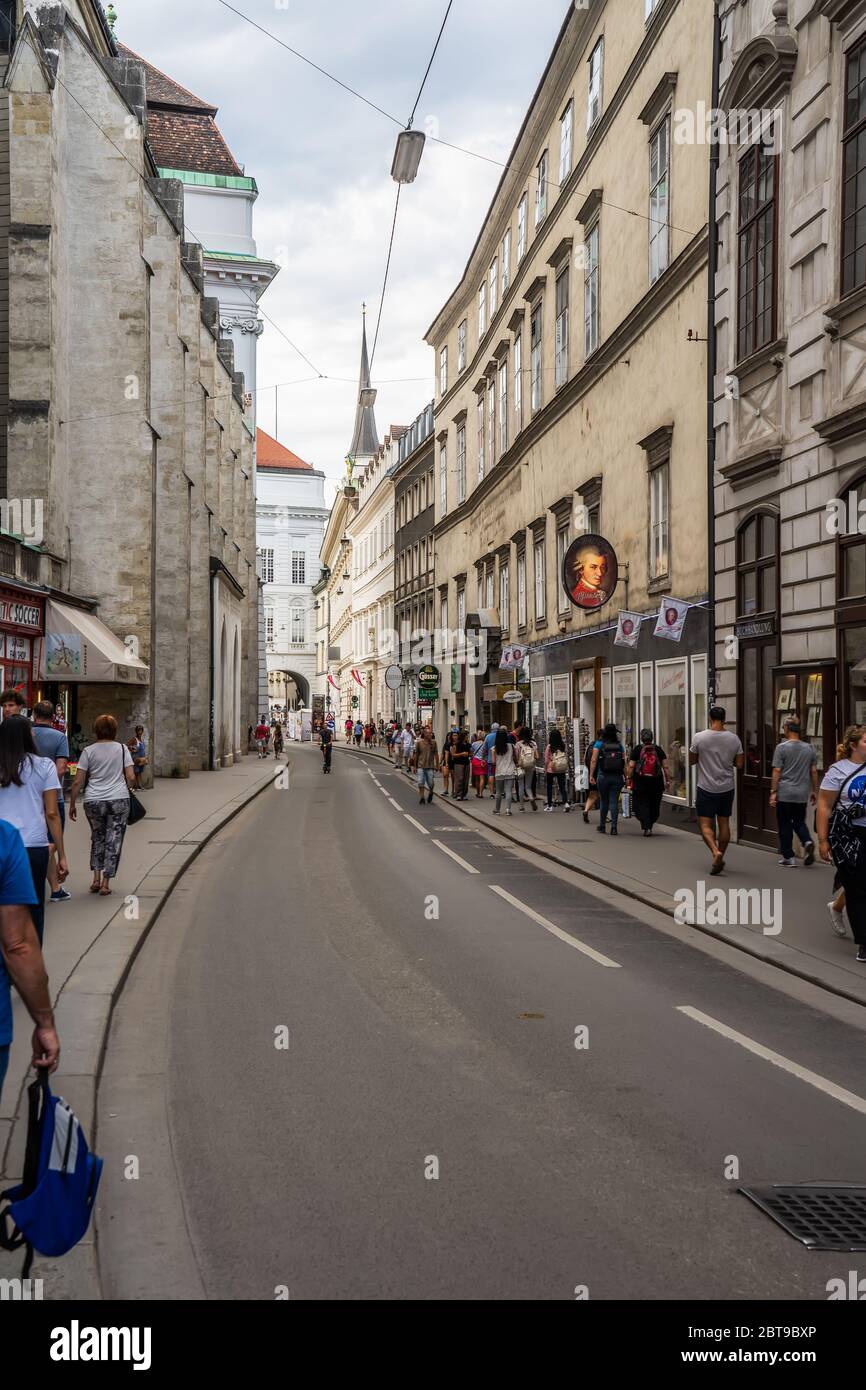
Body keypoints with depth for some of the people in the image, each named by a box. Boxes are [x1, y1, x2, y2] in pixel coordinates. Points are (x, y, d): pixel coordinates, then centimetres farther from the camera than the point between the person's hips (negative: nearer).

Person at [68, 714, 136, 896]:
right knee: (114, 840, 6)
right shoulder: (122, 748, 2)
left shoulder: (89, 751, 0)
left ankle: (96, 878, 12)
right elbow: (131, 777, -2)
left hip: (93, 802, 1)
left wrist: (72, 805, 6)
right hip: (119, 800, -1)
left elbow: (78, 782, -2)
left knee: (97, 837, 20)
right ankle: (106, 883, 3)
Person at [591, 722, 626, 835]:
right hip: (617, 777, 1)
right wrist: (626, 777, 5)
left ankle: (602, 826, 21)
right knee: (614, 802, 3)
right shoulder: (619, 746, 4)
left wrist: (591, 775, -4)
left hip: (603, 776, -1)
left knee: (603, 801, 12)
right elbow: (624, 763, 0)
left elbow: (594, 761, -7)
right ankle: (614, 827, -4)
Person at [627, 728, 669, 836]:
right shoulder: (658, 749, 4)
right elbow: (665, 767, 2)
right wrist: (667, 780, 7)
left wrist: (629, 779, 1)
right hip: (656, 783, 2)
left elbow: (631, 766, -6)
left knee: (642, 804, 0)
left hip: (640, 782, -2)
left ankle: (647, 826, -12)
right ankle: (649, 825, 25)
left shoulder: (636, 749, -2)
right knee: (654, 805, 15)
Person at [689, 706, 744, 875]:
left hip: (706, 788, -3)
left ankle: (716, 852, -21)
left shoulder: (699, 738, -10)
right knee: (724, 823, 13)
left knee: (705, 824, 1)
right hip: (727, 788, 3)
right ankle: (719, 859, 20)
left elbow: (692, 761, 2)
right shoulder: (734, 739, -3)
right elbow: (739, 763, 2)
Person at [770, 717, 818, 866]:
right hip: (802, 794, 4)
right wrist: (814, 791, 17)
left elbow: (777, 771, -10)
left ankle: (788, 857, 7)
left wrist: (773, 791, -7)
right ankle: (807, 842, -10)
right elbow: (814, 771, 8)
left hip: (784, 794, -4)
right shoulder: (809, 748, 5)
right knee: (799, 822, 17)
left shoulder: (782, 747, -8)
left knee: (785, 825, 5)